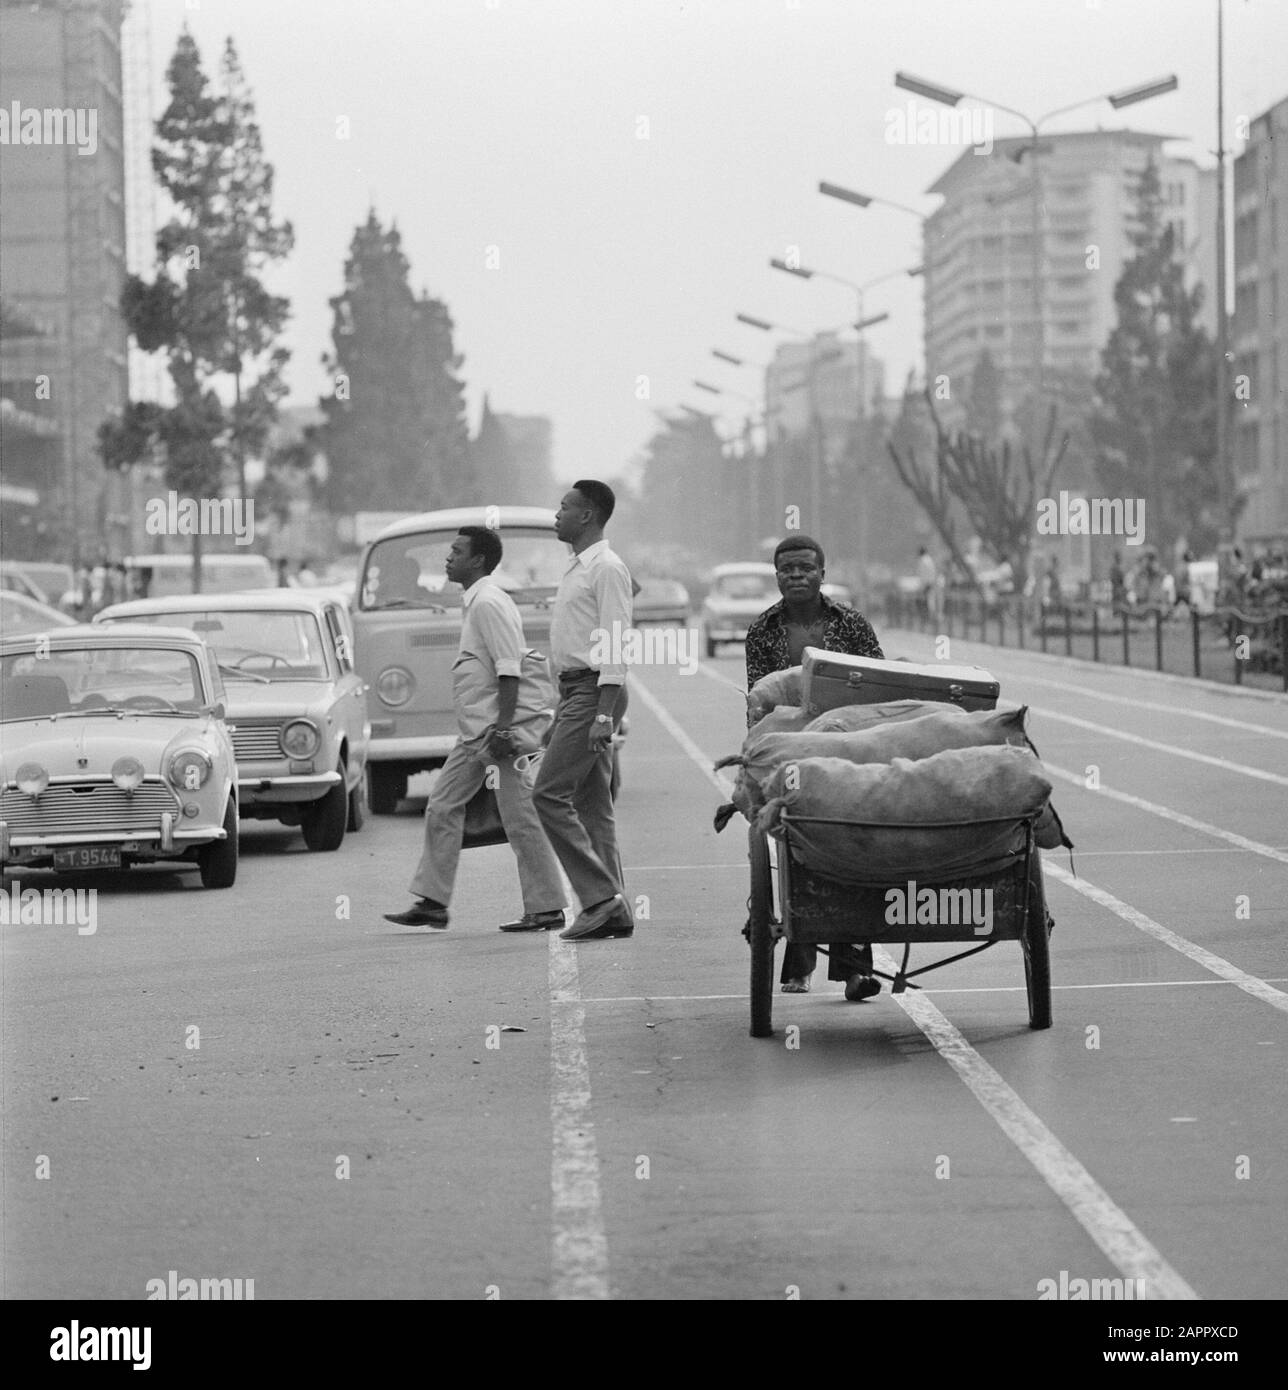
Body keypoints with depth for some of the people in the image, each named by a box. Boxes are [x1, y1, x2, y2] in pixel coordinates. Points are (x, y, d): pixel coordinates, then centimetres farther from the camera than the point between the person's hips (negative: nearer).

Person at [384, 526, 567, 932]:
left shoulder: (488, 604, -14)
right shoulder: (476, 602, 16)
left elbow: (508, 669, -20)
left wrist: (503, 728, -24)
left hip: (499, 726, -11)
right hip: (475, 730, 11)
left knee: (520, 817, -6)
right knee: (443, 807, 10)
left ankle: (546, 909, -1)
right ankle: (432, 902, 13)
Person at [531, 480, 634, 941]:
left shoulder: (607, 569, -11)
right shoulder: (577, 568, 19)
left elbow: (615, 644, -18)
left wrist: (604, 714, -24)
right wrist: (560, 718, 22)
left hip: (594, 688, -10)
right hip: (573, 690, 10)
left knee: (549, 794, -14)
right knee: (590, 803, 8)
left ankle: (600, 895, -13)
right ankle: (612, 911, 9)